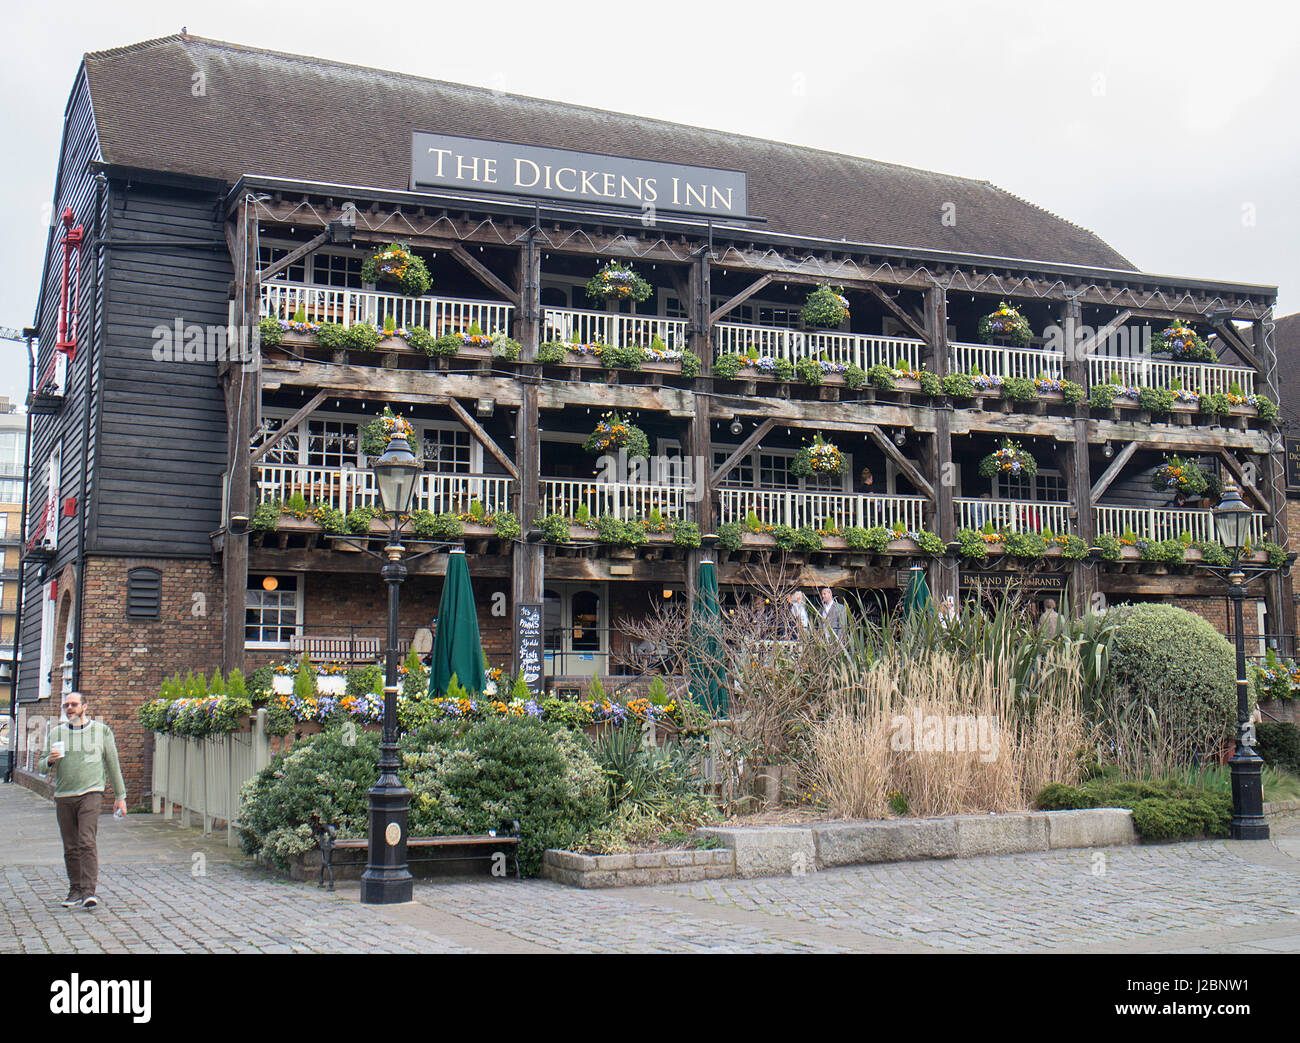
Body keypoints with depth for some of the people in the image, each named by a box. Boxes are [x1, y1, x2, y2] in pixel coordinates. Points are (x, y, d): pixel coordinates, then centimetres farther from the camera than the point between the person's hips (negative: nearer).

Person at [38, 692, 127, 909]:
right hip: (63, 796, 3)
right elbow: (42, 767, 15)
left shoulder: (101, 731, 8)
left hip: (91, 793, -3)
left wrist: (120, 796, 12)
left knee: (87, 842, -15)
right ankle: (75, 889, 16)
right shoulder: (55, 733, 13)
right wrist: (49, 761, -10)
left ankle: (89, 891, -17)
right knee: (70, 847, 5)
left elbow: (112, 765, 13)